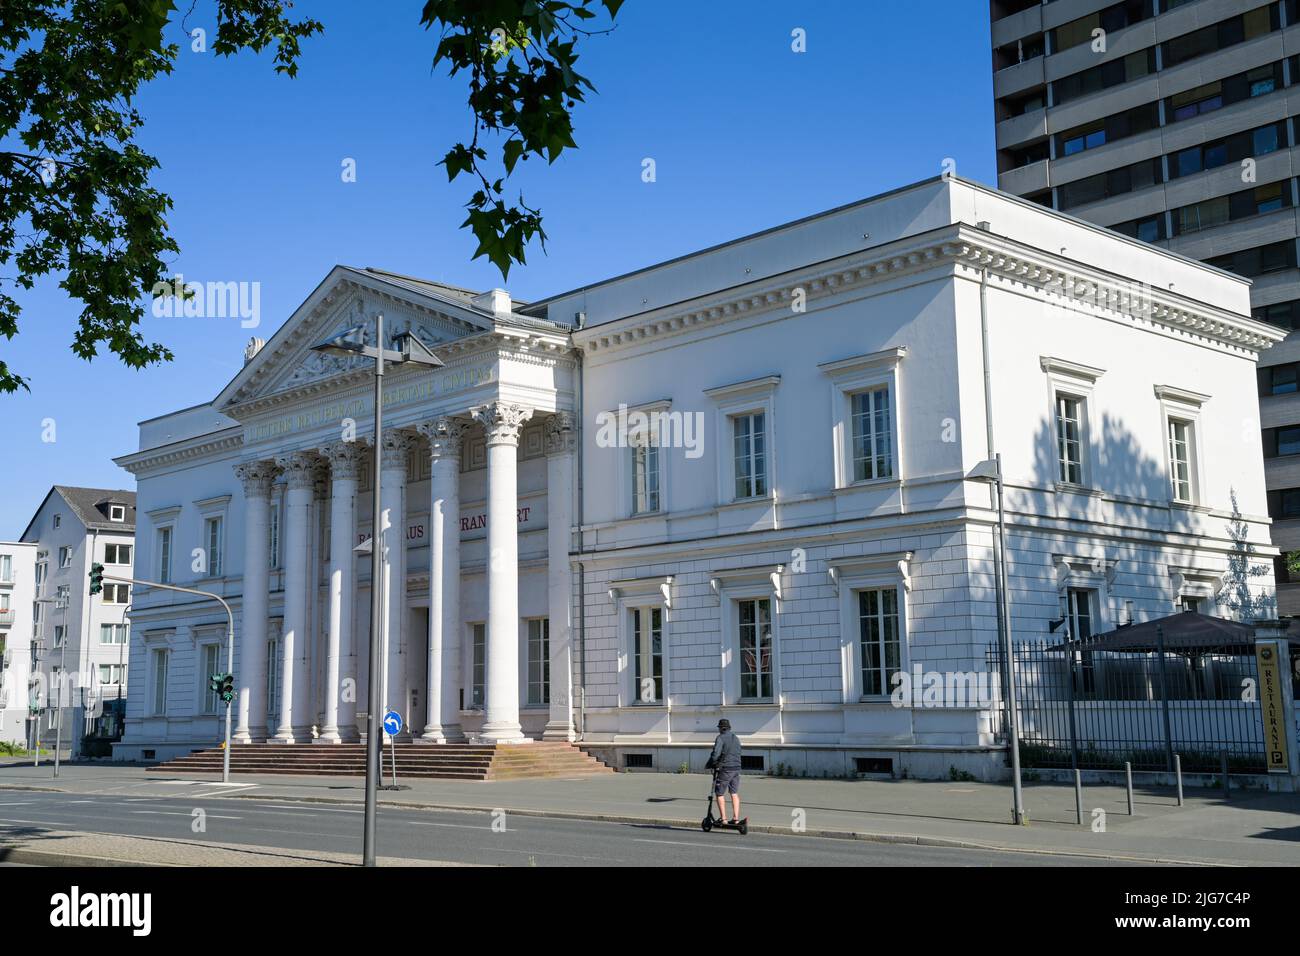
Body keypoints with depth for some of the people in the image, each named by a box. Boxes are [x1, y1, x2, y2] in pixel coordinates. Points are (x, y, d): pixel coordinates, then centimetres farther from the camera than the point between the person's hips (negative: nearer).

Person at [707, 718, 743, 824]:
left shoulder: (720, 738, -9)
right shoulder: (736, 738, 14)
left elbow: (715, 754, -18)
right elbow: (738, 754, 15)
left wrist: (710, 763, -2)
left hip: (725, 769, -7)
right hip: (736, 768, 7)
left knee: (720, 794, 4)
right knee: (734, 794, 11)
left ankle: (723, 818, 2)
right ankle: (736, 818, 8)